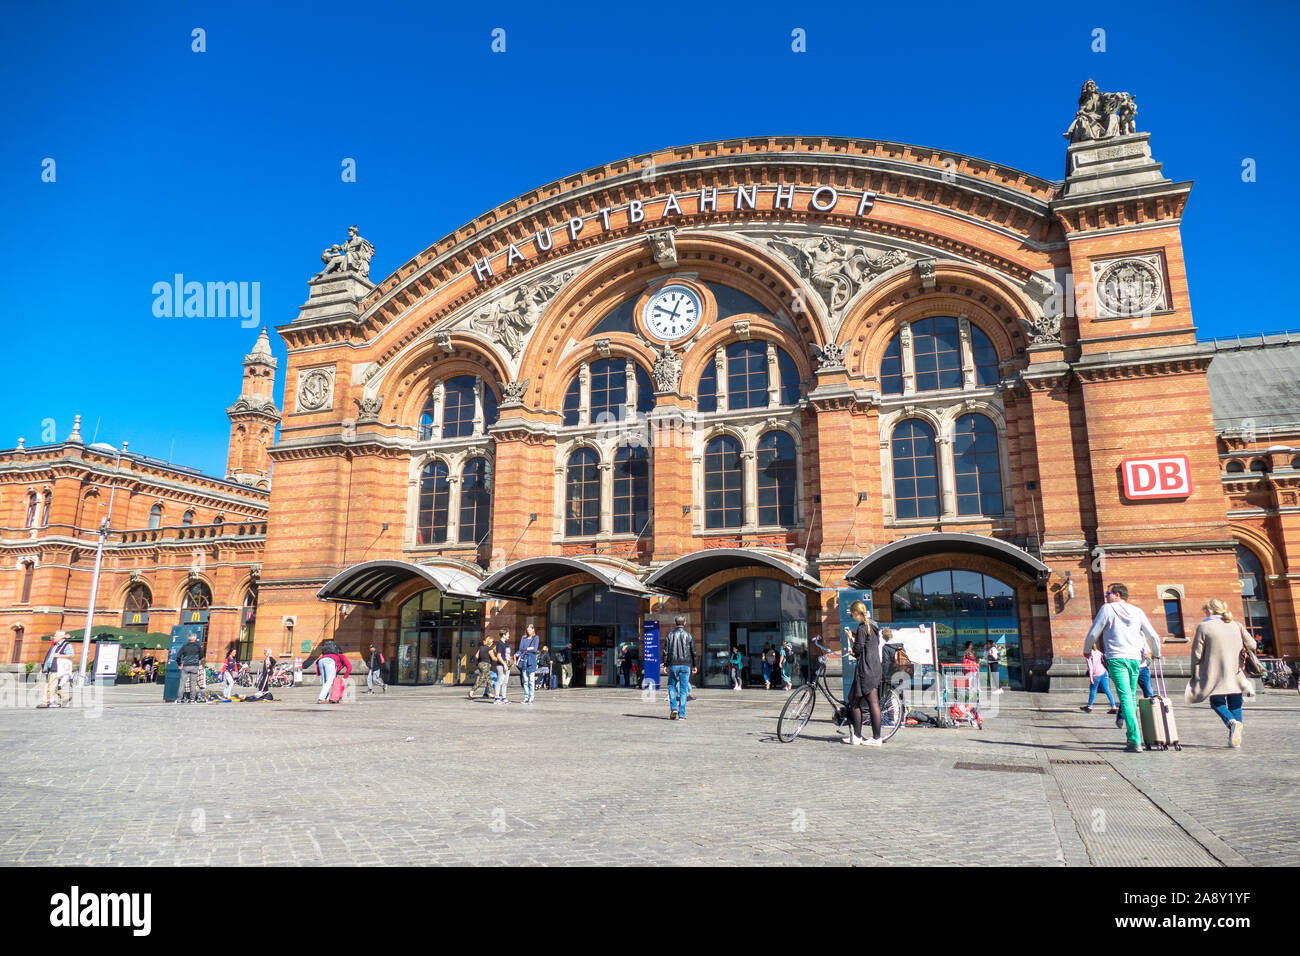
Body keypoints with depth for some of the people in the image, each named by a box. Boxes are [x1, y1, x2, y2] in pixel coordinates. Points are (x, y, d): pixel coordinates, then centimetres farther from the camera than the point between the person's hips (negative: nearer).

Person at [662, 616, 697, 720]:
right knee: (683, 689, 3)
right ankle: (681, 714, 1)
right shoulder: (688, 635, 3)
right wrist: (694, 665, 12)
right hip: (686, 665, 0)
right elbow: (693, 652, 4)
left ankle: (673, 708, -1)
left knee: (671, 685, 16)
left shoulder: (670, 634, 1)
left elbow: (665, 651, 0)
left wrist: (665, 664, 5)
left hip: (673, 664, 0)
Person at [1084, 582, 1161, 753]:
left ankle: (1135, 741, -16)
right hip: (1135, 658, 5)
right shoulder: (1137, 611, 13)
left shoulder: (1107, 609, 1)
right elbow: (1153, 636, 13)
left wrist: (1087, 649, 19)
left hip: (1116, 658, -5)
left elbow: (1093, 633, 1)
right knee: (1132, 695, 18)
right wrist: (1156, 653, 32)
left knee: (1125, 697, -10)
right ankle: (1133, 734, 22)